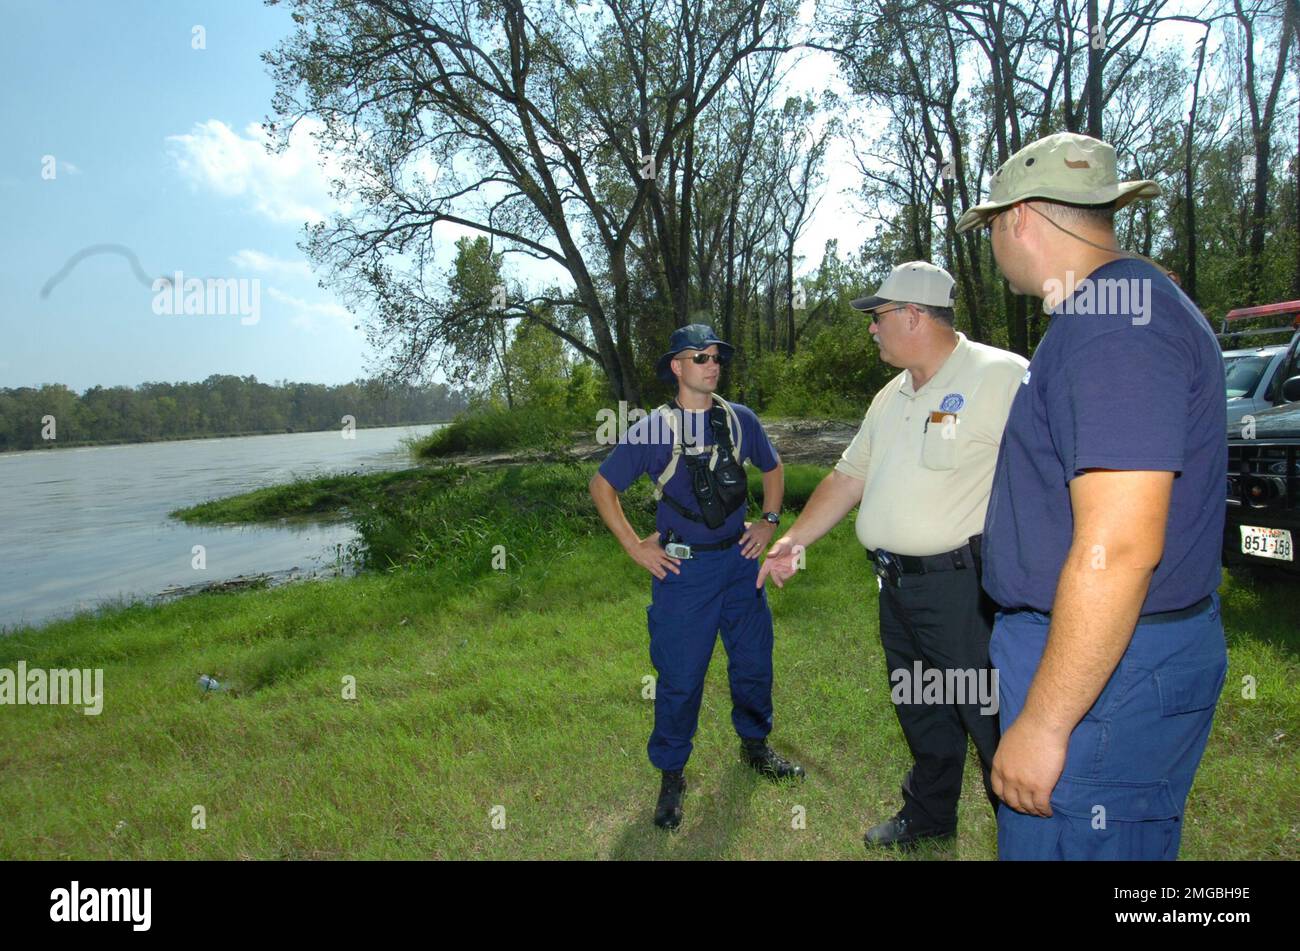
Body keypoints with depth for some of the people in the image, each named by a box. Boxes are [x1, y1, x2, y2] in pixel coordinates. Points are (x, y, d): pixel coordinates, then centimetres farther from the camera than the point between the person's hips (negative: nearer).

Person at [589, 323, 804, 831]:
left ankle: (755, 745, 40)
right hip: (683, 568, -4)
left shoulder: (740, 419, 1)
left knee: (754, 660, 15)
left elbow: (772, 468, 19)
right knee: (680, 677, 3)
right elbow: (602, 485, -2)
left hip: (739, 561, 4)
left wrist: (768, 521, 9)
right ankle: (671, 775, 22)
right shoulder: (652, 430, -9)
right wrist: (635, 546, -5)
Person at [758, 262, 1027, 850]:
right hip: (897, 586, 8)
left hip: (963, 585, -8)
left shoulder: (1000, 377, -14)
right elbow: (849, 475, 18)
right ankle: (929, 816, 43)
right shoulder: (891, 398, 13)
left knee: (992, 717, 3)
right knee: (919, 711, 22)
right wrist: (794, 540, 12)